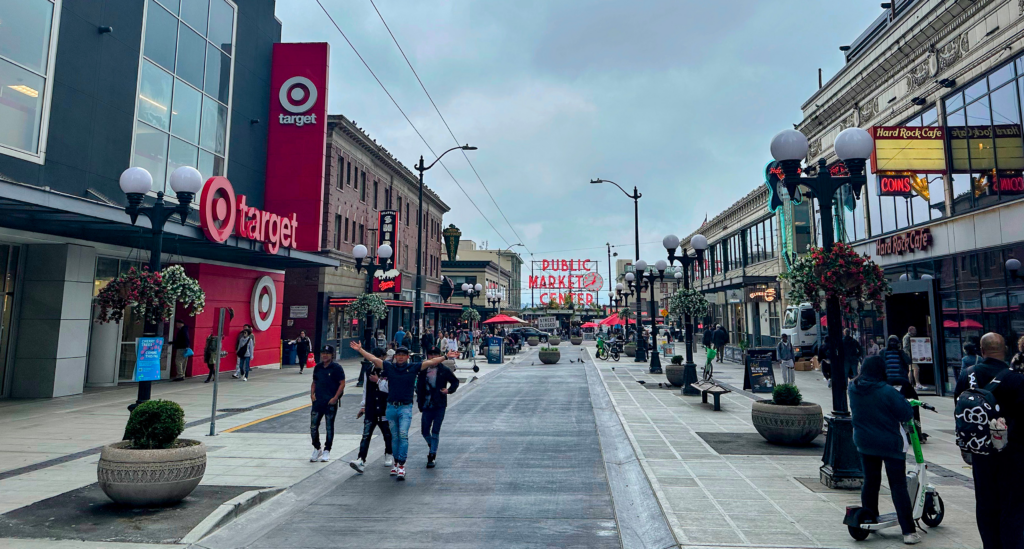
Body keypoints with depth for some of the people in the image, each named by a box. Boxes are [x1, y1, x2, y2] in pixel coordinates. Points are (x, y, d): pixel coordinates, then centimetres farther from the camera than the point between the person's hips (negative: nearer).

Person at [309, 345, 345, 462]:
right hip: (318, 401, 5)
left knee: (329, 427, 6)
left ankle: (327, 451, 18)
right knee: (313, 426, 4)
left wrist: (335, 398, -15)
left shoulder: (336, 367, -8)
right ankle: (316, 449, 21)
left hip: (331, 402, -5)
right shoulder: (318, 367, 9)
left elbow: (342, 383, -9)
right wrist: (312, 394, 3)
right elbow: (314, 382, 18)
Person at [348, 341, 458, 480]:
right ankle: (396, 463, 25)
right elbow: (373, 358, 7)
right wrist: (360, 350, 6)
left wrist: (445, 357, -9)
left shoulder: (414, 367, 0)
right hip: (391, 406, 3)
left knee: (403, 435, -15)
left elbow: (431, 362, -3)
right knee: (394, 437, 12)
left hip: (406, 407, -3)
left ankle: (401, 465, -12)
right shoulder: (389, 366, 5)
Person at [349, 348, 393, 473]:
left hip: (384, 410, -3)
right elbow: (366, 389, 15)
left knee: (387, 434, 12)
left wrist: (378, 381, -15)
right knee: (366, 435, -6)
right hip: (370, 410, 3)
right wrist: (363, 406, 16)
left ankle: (389, 455, 32)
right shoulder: (369, 371, 8)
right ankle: (361, 460, -11)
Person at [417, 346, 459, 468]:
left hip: (439, 406, -2)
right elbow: (419, 386, 11)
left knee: (435, 432, -2)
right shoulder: (423, 370, 3)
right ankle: (432, 447, 36)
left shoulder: (444, 370, -2)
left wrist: (449, 390, -8)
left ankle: (432, 456, 5)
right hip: (426, 405, 3)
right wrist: (420, 402, 3)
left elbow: (455, 381, 10)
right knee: (424, 431, 8)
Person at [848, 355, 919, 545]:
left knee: (870, 481, 18)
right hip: (890, 444, -5)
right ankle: (908, 531, 5)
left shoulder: (852, 389, -5)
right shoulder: (887, 392, -22)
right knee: (898, 486, 2)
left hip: (864, 443, 5)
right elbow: (907, 413, -15)